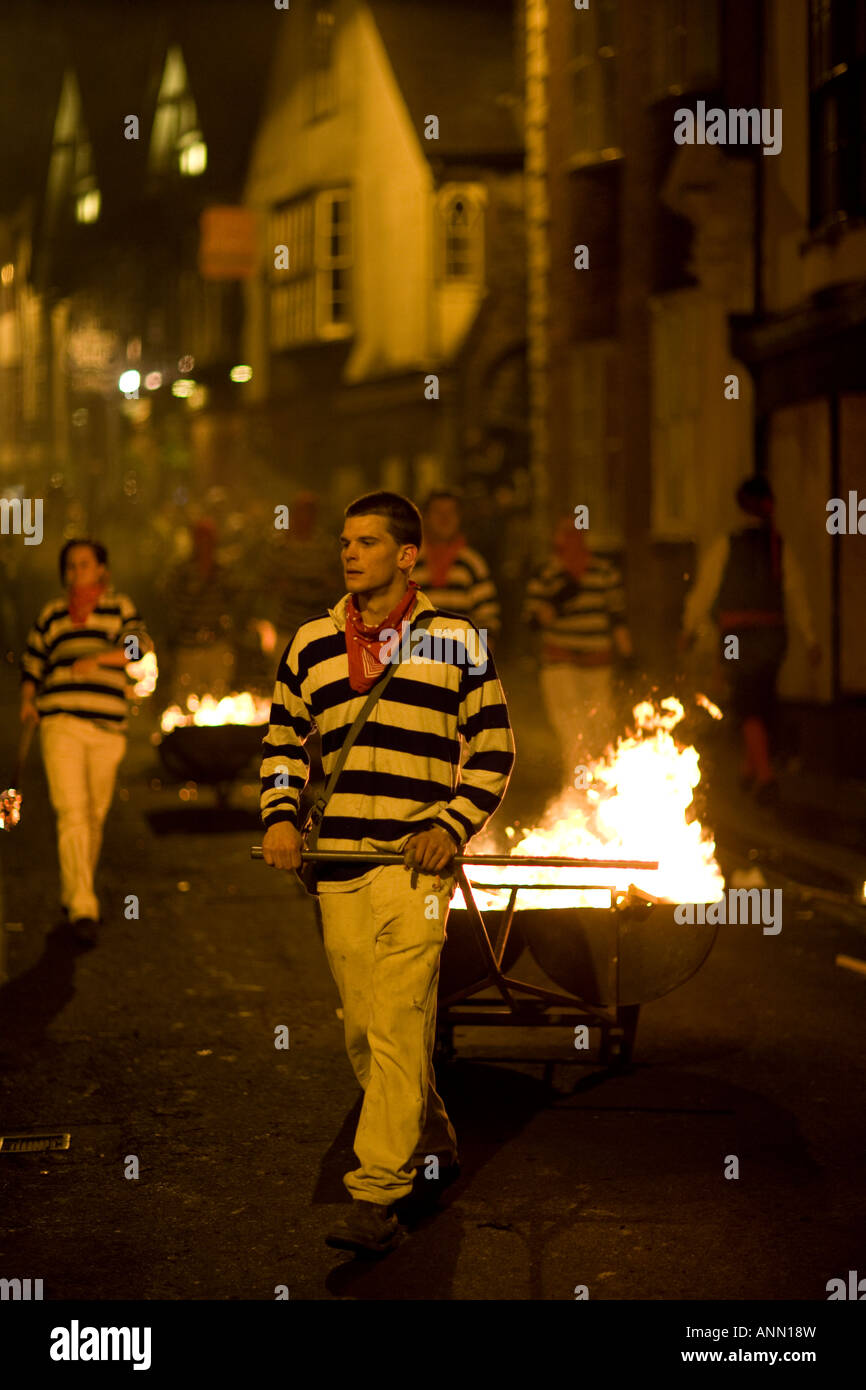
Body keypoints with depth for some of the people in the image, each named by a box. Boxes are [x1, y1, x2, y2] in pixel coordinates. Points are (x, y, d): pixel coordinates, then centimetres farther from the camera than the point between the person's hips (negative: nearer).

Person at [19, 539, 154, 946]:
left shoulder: (120, 608, 10)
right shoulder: (52, 614, 13)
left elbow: (139, 644, -6)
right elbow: (32, 661, 21)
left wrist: (98, 659, -22)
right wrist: (27, 699, 3)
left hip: (107, 726, 1)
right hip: (60, 723, -1)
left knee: (94, 816, 9)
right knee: (71, 812, -15)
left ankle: (73, 895, 30)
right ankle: (83, 908, -22)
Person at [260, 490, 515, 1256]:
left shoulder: (456, 640, 3)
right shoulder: (310, 643, 14)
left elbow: (493, 752, 5)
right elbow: (282, 740, 21)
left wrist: (451, 826, -9)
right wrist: (281, 816, 3)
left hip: (416, 863, -5)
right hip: (335, 868, 5)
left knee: (398, 1028, -12)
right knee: (363, 1031, 10)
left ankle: (376, 1198, -12)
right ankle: (432, 1143, 32)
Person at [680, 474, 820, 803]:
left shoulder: (726, 545, -5)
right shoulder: (781, 548, 2)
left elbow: (704, 591, 0)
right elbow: (797, 595, 0)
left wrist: (689, 630, 12)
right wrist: (811, 640, 4)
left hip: (737, 634, -3)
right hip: (774, 633, 3)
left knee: (748, 705, -5)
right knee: (761, 701, 18)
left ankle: (765, 773, -21)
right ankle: (749, 770, 30)